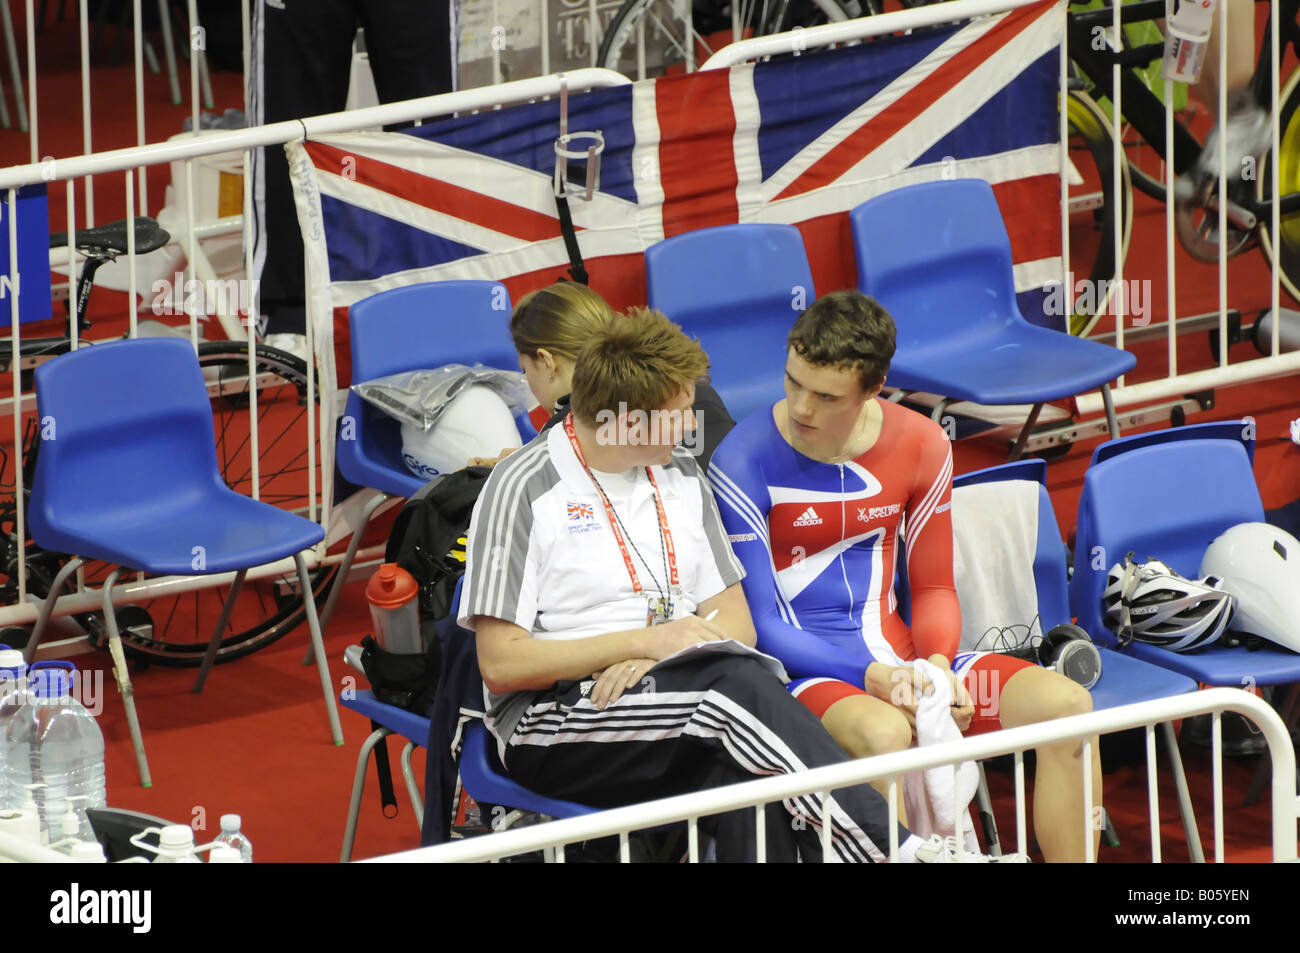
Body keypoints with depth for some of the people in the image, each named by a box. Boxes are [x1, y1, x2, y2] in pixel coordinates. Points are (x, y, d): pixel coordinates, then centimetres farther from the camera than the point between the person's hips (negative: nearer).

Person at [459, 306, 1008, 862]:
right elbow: (500, 663, -9)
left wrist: (669, 653, -8)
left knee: (750, 772, -34)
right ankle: (898, 848, -38)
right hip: (553, 725, -5)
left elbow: (735, 622, 15)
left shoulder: (680, 476, 16)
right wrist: (647, 641, -14)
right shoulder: (523, 490, -4)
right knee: (738, 683, -33)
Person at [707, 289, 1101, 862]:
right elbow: (760, 625, -10)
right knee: (885, 733, -40)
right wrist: (873, 676, -22)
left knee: (1065, 704, -16)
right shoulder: (745, 465, -12)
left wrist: (937, 665, -10)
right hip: (802, 670, -5)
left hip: (899, 657, 5)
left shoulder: (920, 445, 3)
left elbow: (934, 589, 12)